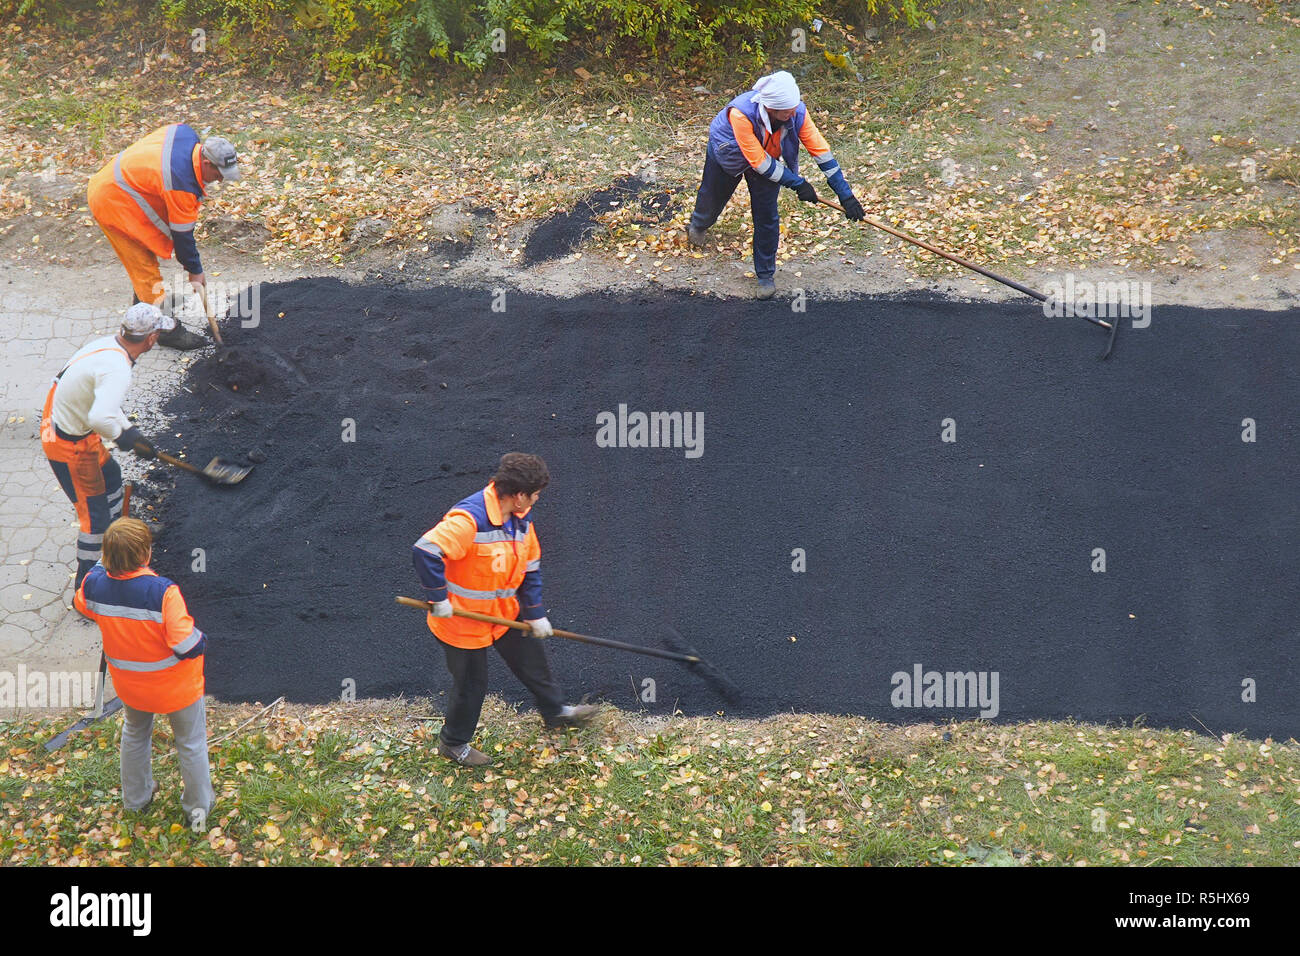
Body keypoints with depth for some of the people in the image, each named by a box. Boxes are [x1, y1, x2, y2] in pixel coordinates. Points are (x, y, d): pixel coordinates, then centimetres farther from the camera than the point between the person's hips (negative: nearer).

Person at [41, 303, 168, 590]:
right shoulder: (117, 370, -31)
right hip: (70, 446, -10)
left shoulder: (107, 345, -1)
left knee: (110, 475, 30)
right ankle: (85, 584, 13)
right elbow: (100, 418, -44)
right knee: (95, 513, 1)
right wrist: (122, 436, -23)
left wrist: (131, 432, 13)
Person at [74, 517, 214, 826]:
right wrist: (201, 638, -11)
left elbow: (82, 605, 6)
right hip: (175, 686, -4)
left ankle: (135, 798, 52)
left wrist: (102, 565, 12)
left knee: (134, 734, 33)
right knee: (191, 743, 21)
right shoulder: (162, 592, -37)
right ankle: (198, 807, 39)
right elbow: (188, 646, -32)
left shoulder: (94, 583, -22)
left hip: (129, 685, 5)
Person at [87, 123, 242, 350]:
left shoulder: (186, 135, -10)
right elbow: (182, 233, -20)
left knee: (145, 258, 25)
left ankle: (144, 305, 44)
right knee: (144, 266, -4)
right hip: (112, 204, -10)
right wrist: (194, 270, -6)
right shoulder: (181, 184, -33)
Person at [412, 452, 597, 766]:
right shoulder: (469, 519, -32)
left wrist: (535, 614, 8)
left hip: (505, 611, 8)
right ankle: (453, 743, 29)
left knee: (532, 658, 21)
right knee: (471, 682, 7)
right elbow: (425, 551, -38)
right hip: (463, 616, -8)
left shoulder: (521, 520, -3)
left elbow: (530, 569, 9)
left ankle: (555, 711, 45)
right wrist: (439, 599, -31)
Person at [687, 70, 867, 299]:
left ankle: (765, 276, 19)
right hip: (727, 154, -2)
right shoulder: (741, 113, -45)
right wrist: (797, 184, -33)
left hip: (767, 160, 2)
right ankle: (698, 225, 60)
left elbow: (820, 149, -26)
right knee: (713, 198, 23)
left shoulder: (797, 112, -33)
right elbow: (758, 161, -38)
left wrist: (845, 194, -26)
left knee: (767, 218, -2)